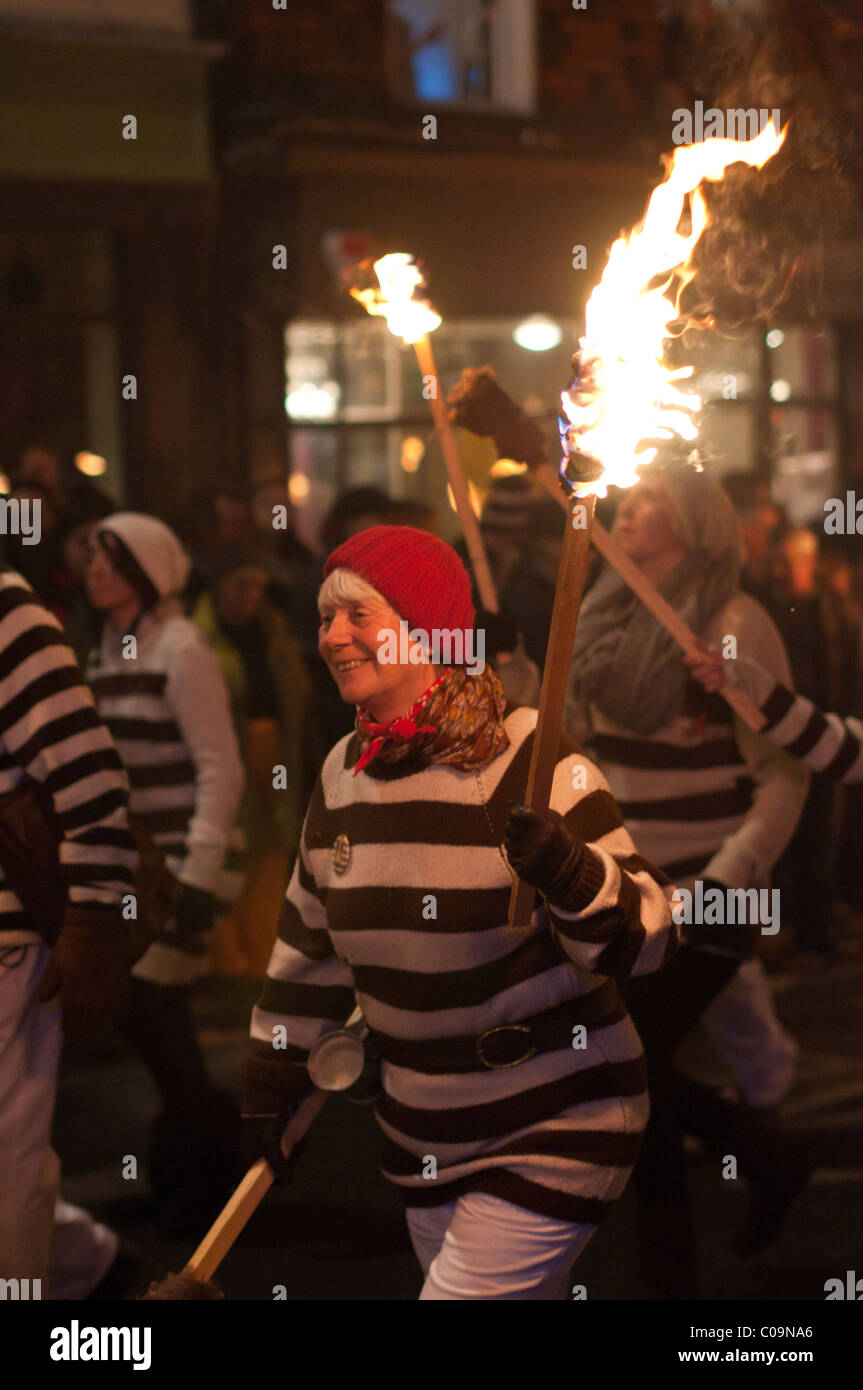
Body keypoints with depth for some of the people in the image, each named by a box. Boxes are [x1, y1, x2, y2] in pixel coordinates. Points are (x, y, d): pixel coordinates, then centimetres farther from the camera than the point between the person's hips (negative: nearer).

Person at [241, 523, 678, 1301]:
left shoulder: (529, 762, -17)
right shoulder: (345, 773, 3)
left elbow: (646, 938, -18)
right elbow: (311, 943, 17)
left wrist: (571, 874, -36)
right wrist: (274, 1076, 20)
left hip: (552, 1136, -6)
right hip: (425, 1140, 7)